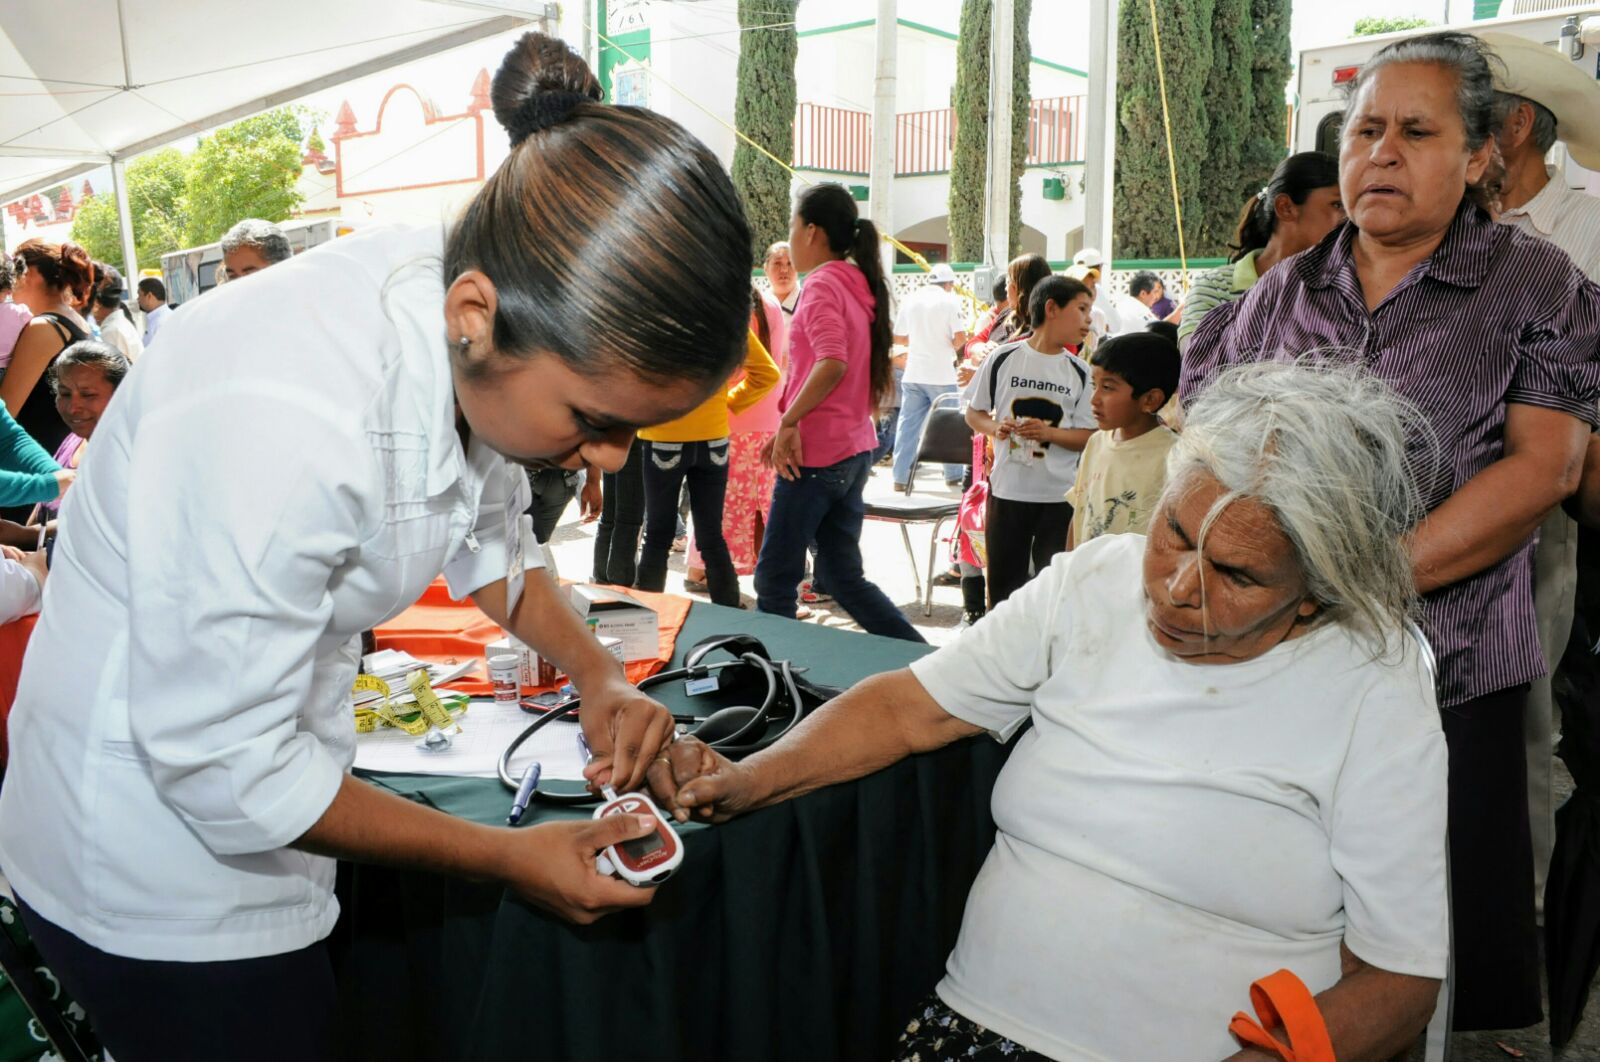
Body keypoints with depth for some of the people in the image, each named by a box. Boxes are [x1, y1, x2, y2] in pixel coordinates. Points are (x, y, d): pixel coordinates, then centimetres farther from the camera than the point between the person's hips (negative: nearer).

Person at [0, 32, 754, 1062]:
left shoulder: (467, 324, -14)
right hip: (158, 852, -6)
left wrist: (598, 671, -9)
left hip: (255, 785, 7)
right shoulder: (278, 416, -37)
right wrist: (508, 858, -19)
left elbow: (489, 527, 6)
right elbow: (222, 767, -26)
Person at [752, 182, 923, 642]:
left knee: (775, 579, 3)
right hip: (854, 449, 9)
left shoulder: (823, 284, -12)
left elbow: (832, 363, -28)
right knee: (842, 575, 14)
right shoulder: (859, 285, 15)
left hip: (816, 453, -9)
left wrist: (789, 421, -19)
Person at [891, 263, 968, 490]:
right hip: (940, 375, -4)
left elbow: (898, 337, 10)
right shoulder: (950, 301, -6)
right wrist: (952, 347, 6)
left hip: (913, 374, 4)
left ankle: (901, 477, 4)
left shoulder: (911, 300, 7)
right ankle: (953, 475, 15)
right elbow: (960, 338, -14)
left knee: (908, 425, 5)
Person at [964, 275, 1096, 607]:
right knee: (1003, 583, 11)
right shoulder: (1004, 358, -1)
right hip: (1007, 489, 0)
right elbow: (974, 412, 8)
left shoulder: (1080, 372, 1)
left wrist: (1049, 433, -16)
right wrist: (994, 427, -12)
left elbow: (1089, 437, 1)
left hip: (1060, 495, 0)